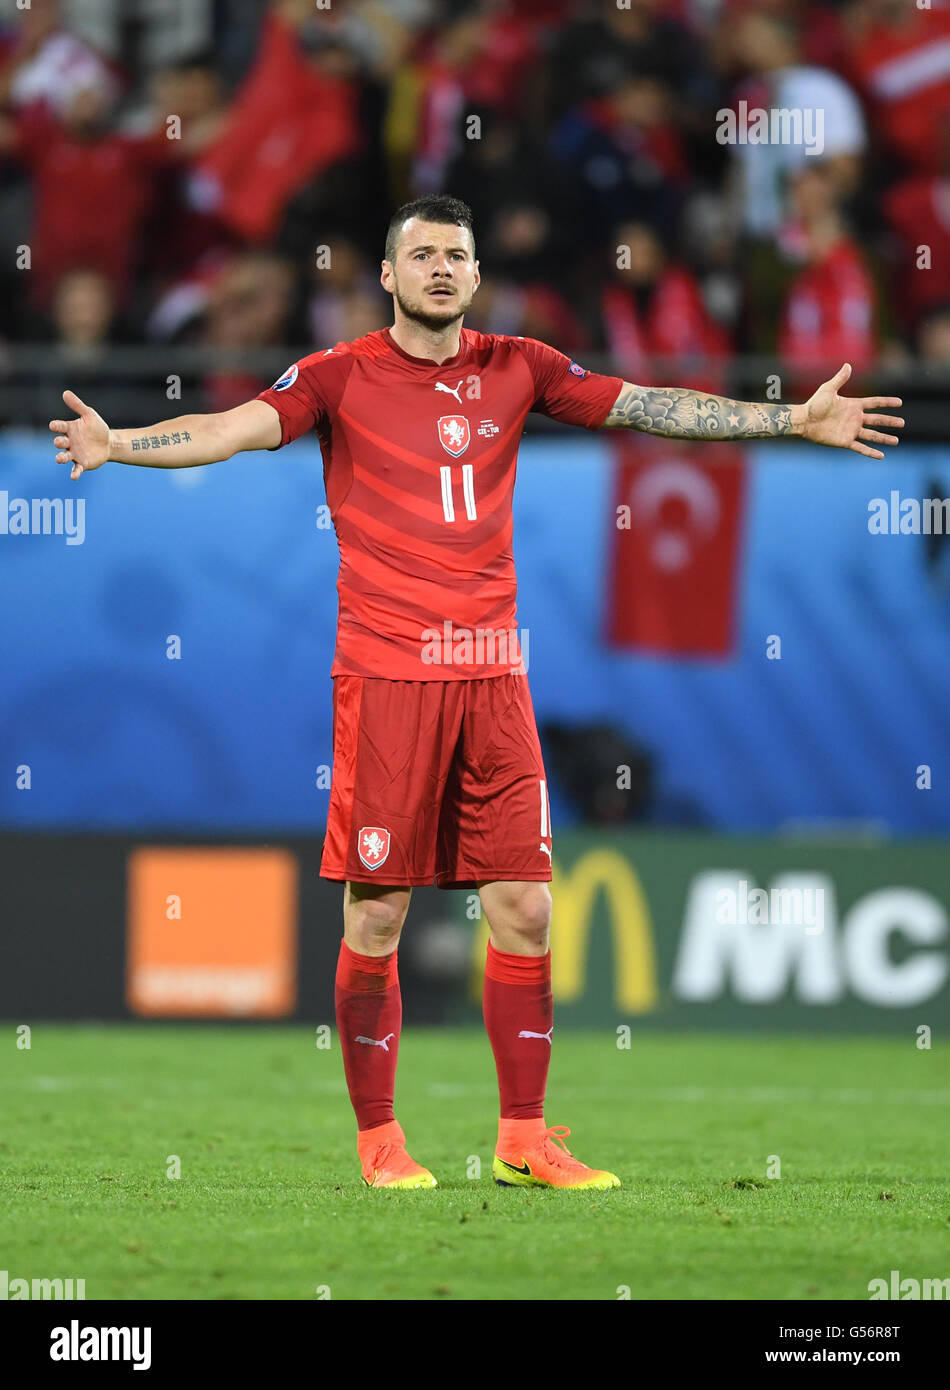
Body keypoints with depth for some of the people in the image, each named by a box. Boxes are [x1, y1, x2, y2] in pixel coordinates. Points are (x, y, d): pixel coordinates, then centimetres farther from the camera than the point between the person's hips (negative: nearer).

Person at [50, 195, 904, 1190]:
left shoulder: (517, 369, 10)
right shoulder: (341, 377, -1)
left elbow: (649, 407, 12)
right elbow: (238, 427, -13)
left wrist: (796, 419, 8)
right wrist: (119, 445, -30)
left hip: (492, 671, 4)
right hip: (385, 676, -3)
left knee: (523, 911, 2)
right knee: (375, 915, -2)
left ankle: (523, 1139, 11)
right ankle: (378, 1140, 9)